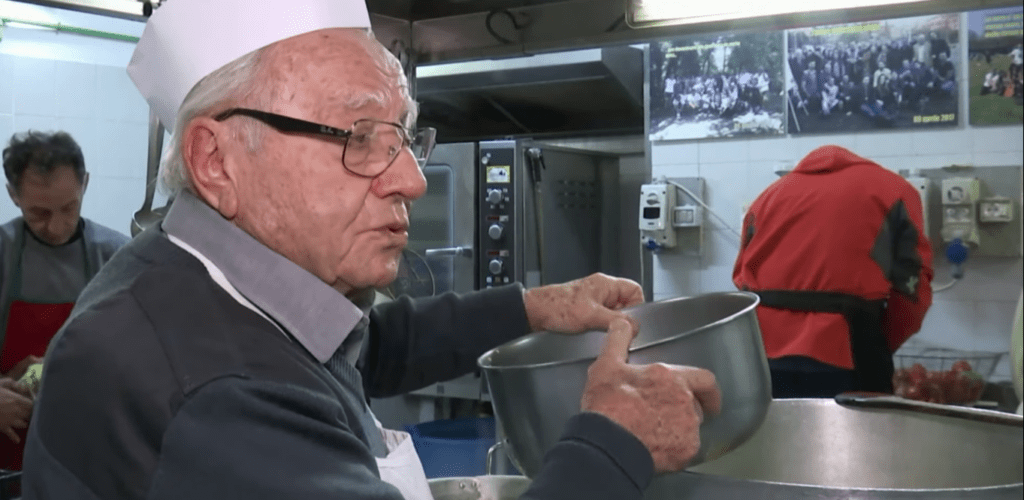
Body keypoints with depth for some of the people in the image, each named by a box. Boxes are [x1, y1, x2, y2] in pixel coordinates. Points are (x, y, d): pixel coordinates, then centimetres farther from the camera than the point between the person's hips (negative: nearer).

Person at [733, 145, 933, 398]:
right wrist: (878, 350, 17)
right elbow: (911, 290, 4)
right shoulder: (892, 189, 12)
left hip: (763, 357, 4)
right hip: (842, 358, -4)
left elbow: (743, 282, 17)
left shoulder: (771, 194, 22)